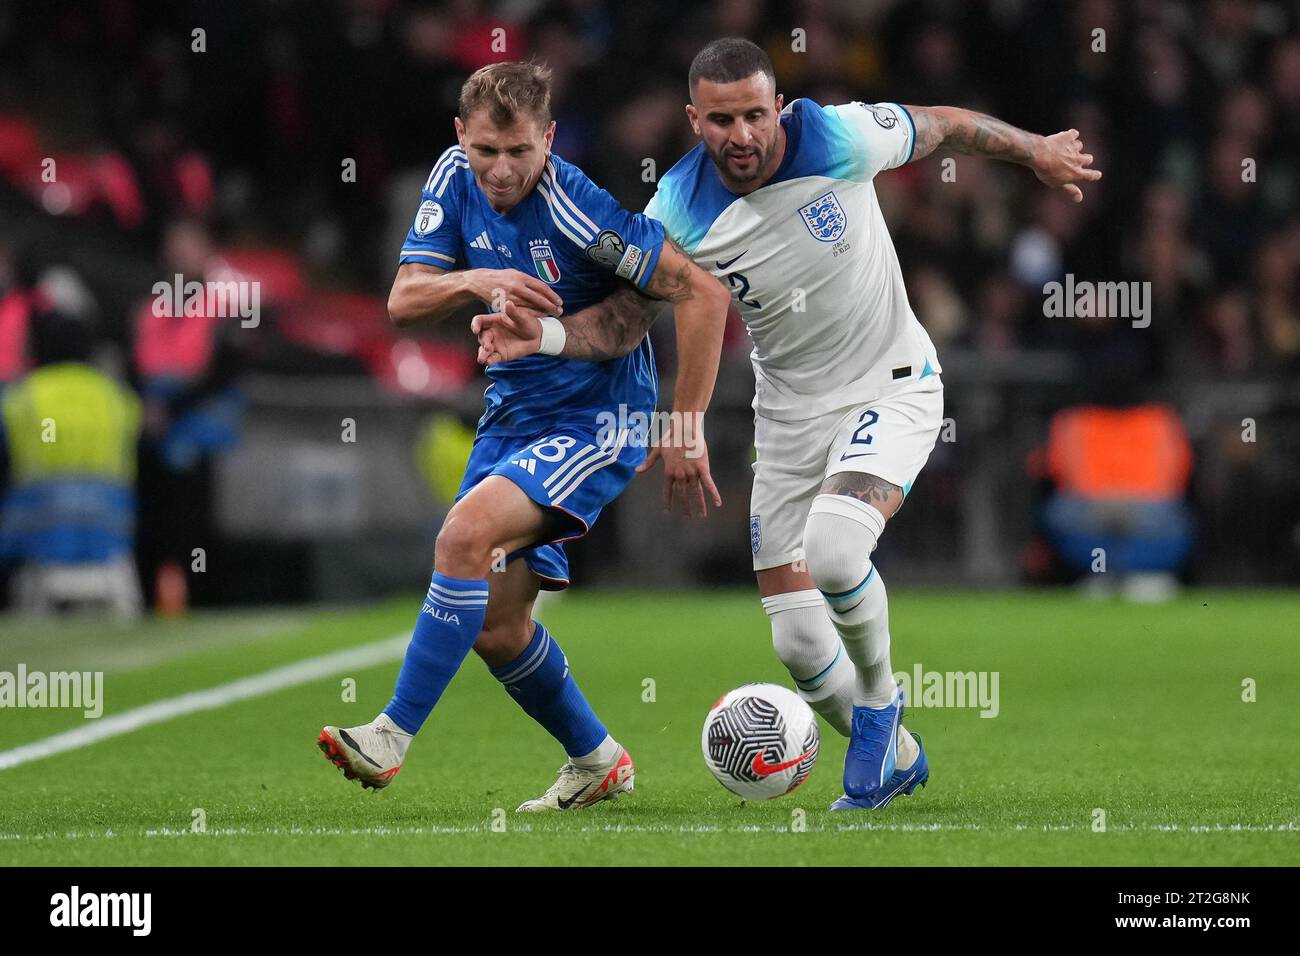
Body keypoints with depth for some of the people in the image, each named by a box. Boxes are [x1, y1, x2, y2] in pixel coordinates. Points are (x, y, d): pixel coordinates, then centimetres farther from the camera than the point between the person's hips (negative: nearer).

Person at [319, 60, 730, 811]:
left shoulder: (576, 208, -23)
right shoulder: (457, 179, -3)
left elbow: (702, 293, -22)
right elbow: (403, 301, -3)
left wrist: (686, 429, -20)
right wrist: (475, 281, -25)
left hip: (597, 423, -7)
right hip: (512, 413, 7)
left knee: (465, 534, -27)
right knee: (495, 624, 5)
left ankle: (393, 737, -23)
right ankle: (598, 762, 27)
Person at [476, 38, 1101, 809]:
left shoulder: (839, 139, -21)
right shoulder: (679, 209, -15)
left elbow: (944, 126, -3)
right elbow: (624, 318, -6)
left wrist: (1037, 152, 11)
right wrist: (542, 335, -25)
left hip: (892, 389, -3)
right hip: (791, 413, 3)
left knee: (832, 548, -31)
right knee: (798, 642, 0)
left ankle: (879, 698, -1)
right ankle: (895, 757, 27)